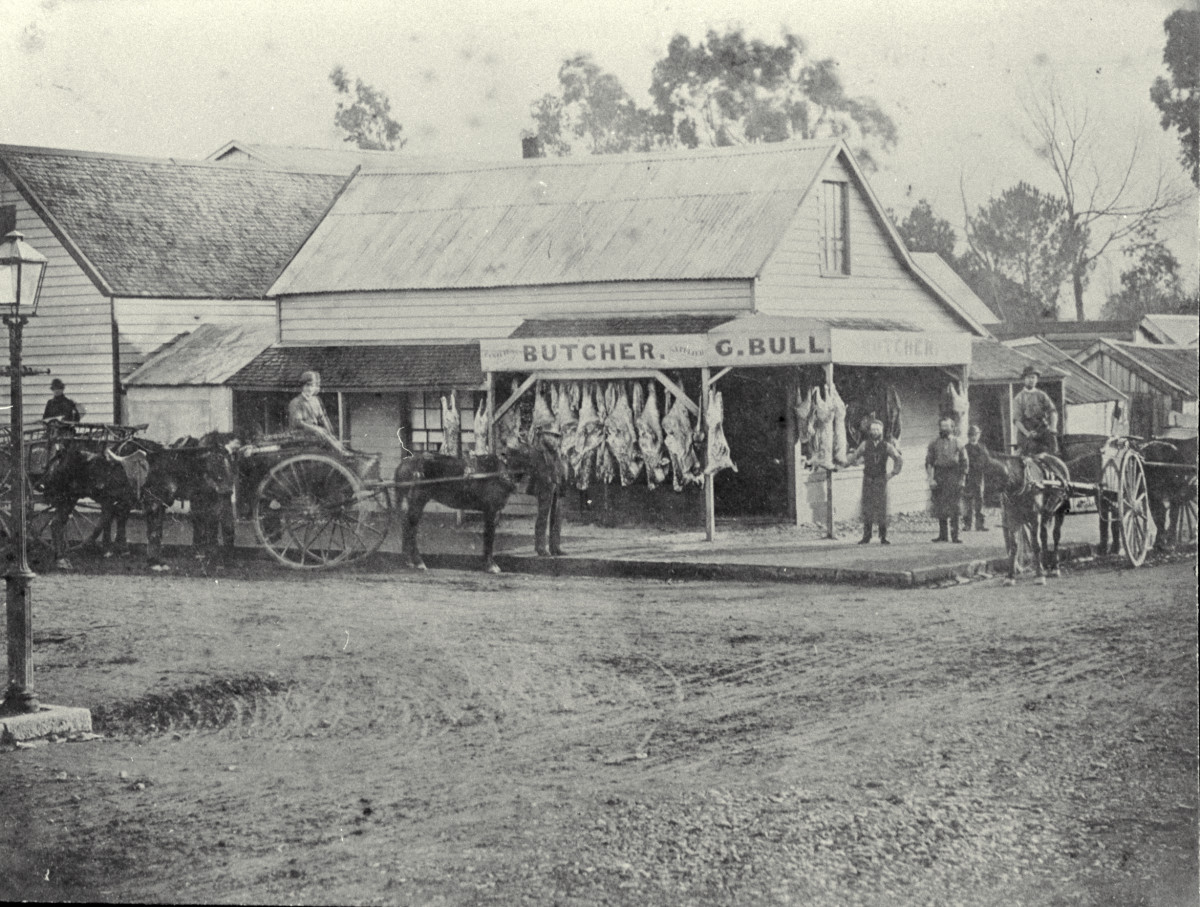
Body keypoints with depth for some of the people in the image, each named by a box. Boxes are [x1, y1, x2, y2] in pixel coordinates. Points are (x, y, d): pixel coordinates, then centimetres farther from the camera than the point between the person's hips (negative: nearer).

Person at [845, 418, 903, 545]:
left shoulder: (886, 446, 0)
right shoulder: (865, 445, 2)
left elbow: (899, 460, 8)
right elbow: (854, 457, 18)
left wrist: (893, 473, 3)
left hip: (881, 481, -1)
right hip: (867, 481, 1)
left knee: (881, 508, -5)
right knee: (867, 508, -1)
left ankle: (883, 537, 1)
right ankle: (866, 536, 5)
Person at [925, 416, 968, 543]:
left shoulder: (957, 443, 8)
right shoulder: (934, 443, 10)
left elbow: (964, 462, 8)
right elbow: (928, 462, 7)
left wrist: (962, 480, 0)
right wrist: (931, 479, -3)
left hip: (953, 477, -2)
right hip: (939, 477, 2)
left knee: (954, 507, -7)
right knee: (940, 507, 2)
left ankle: (955, 535, -6)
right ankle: (942, 535, 9)